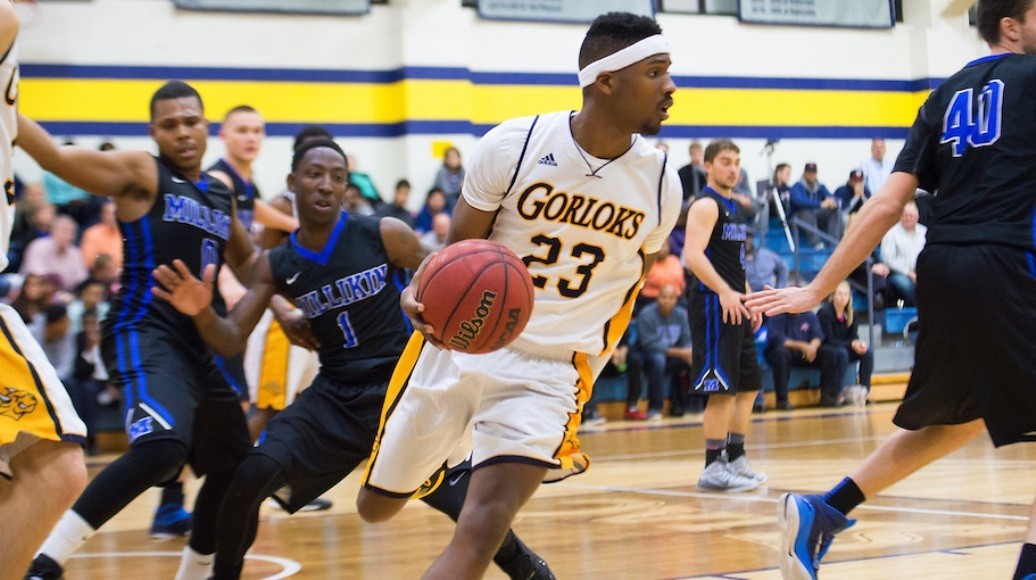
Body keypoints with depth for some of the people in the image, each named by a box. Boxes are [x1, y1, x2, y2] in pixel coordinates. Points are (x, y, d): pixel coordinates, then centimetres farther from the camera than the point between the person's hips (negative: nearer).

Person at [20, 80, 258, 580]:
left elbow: (245, 261, 33)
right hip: (144, 333, -8)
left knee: (235, 470, 17)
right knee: (161, 447, -33)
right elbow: (55, 156, -17)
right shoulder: (140, 172, -4)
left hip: (201, 341, 9)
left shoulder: (220, 194, 17)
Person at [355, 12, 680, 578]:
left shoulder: (660, 183, -4)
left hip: (549, 372, 0)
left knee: (480, 531, -22)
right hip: (458, 344, 0)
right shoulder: (514, 144, -13)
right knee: (377, 506, 16)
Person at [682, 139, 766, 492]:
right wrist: (724, 291, -31)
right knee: (722, 390, -11)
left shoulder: (736, 208, 19)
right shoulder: (706, 205, -11)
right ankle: (713, 469, -8)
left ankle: (736, 460, 20)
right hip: (714, 304, -10)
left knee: (748, 386, 13)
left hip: (736, 304, 10)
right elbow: (693, 255, -23)